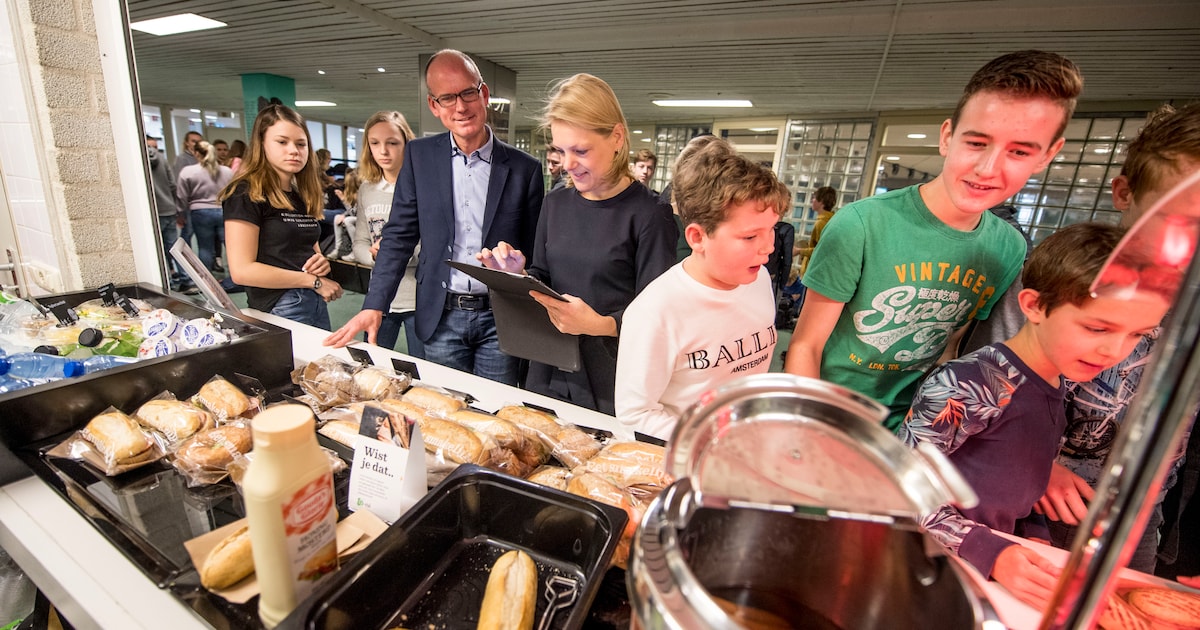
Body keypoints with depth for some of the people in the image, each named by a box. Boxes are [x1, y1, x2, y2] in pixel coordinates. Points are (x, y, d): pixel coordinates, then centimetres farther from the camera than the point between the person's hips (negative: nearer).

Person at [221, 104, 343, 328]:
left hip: (317, 304, 7)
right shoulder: (245, 194, -9)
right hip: (279, 311, -7)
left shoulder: (303, 196, 12)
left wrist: (321, 262, -2)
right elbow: (242, 270, -16)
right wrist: (313, 281, -14)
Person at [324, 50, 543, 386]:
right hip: (441, 318, 2)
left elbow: (534, 253, 2)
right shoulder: (419, 155, 3)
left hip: (499, 320, -1)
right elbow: (399, 234, 5)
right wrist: (374, 306, -3)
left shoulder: (525, 168, -1)